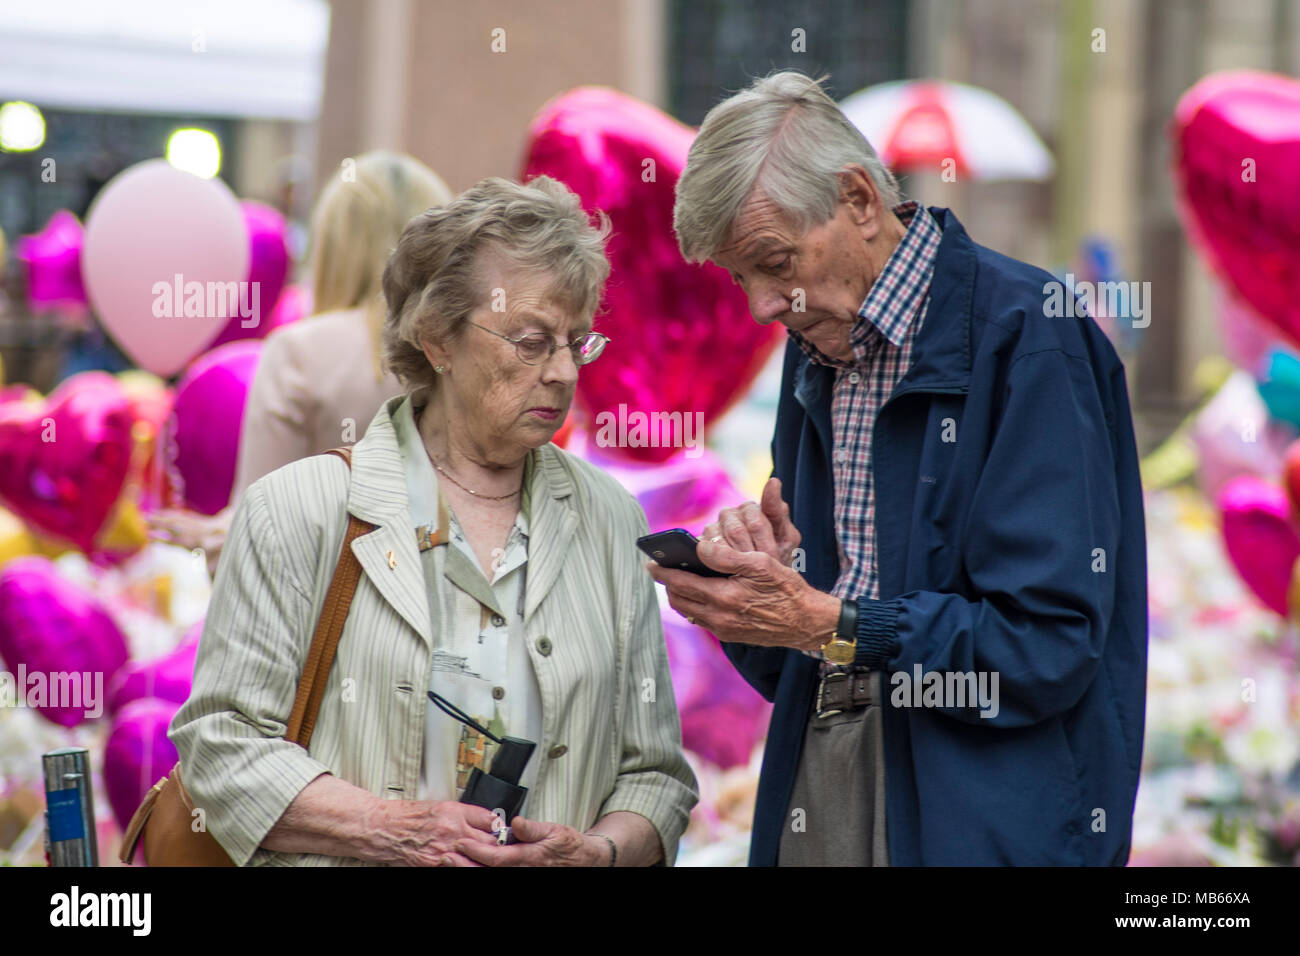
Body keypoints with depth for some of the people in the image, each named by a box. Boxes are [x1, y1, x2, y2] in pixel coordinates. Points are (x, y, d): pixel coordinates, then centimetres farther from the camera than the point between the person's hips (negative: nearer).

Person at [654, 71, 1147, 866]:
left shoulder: (1026, 335, -13)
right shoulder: (817, 346, 12)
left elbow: (1052, 643, -19)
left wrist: (829, 623, -19)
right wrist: (767, 567, -7)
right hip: (814, 799, 7)